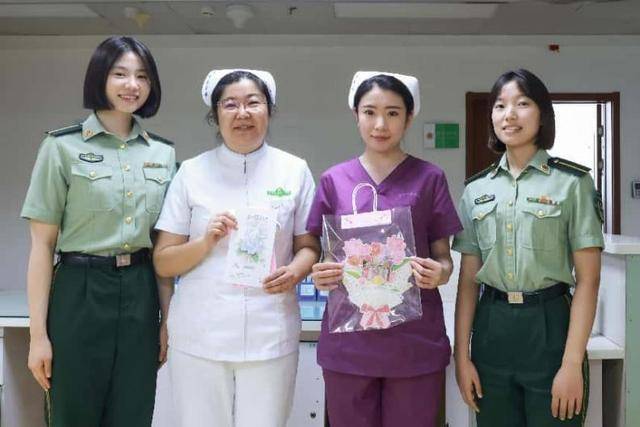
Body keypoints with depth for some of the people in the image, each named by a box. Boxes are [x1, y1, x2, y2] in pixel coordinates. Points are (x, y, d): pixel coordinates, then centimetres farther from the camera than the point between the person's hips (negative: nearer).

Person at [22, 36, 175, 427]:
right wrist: (39, 332, -7)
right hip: (80, 294, -3)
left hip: (141, 296, 3)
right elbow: (43, 244, -4)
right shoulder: (62, 146, -3)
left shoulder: (164, 152, 7)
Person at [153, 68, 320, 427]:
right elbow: (163, 263, 5)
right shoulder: (192, 172, 4)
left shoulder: (294, 170, 5)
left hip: (270, 337, 0)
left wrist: (296, 270, -11)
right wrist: (205, 242, -13)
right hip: (200, 335, 0)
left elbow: (309, 246, 10)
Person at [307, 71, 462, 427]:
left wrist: (439, 272, -16)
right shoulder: (334, 180, 5)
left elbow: (444, 258, 5)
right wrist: (320, 274, -11)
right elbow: (324, 255, 11)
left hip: (414, 342, -1)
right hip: (348, 341, 1)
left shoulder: (430, 178, 1)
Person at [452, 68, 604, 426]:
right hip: (492, 329, 3)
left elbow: (587, 280, -6)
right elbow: (469, 279, 6)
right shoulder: (476, 189, 6)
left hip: (549, 327, -3)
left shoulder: (573, 183, -4)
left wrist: (572, 363, -13)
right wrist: (462, 354, 1)